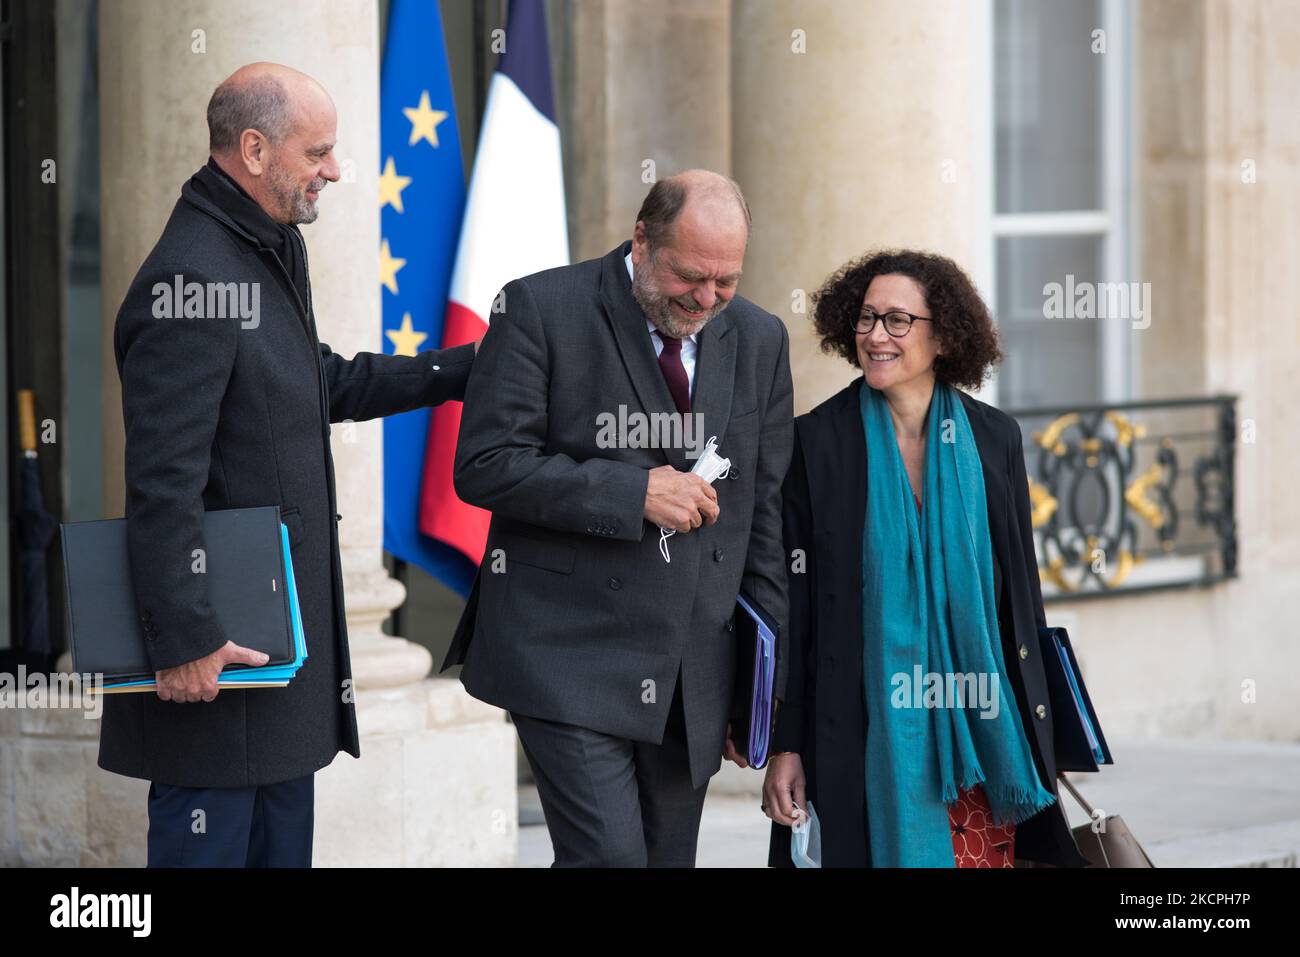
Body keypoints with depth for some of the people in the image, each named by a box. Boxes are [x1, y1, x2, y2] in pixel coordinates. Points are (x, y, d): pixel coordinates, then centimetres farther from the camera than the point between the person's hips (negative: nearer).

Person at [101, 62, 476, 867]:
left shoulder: (275, 250, 13)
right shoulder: (191, 283, -20)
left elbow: (322, 385, 29)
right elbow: (163, 485, -23)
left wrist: (465, 370, 25)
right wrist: (184, 641, -23)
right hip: (215, 654, -10)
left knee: (283, 842, 13)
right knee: (211, 843, -5)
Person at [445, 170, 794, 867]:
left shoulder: (759, 339, 9)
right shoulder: (541, 309, -6)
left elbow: (766, 515, 13)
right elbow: (485, 466, -11)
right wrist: (634, 491, -17)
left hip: (694, 675, 5)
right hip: (569, 655, -5)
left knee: (668, 858, 6)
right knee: (609, 854, -17)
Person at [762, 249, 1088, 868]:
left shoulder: (991, 438, 6)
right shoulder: (817, 442, -1)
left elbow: (1020, 589, 11)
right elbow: (791, 601, -2)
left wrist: (1036, 733, 9)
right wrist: (785, 744, -6)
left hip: (979, 731, 2)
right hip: (865, 732, -2)